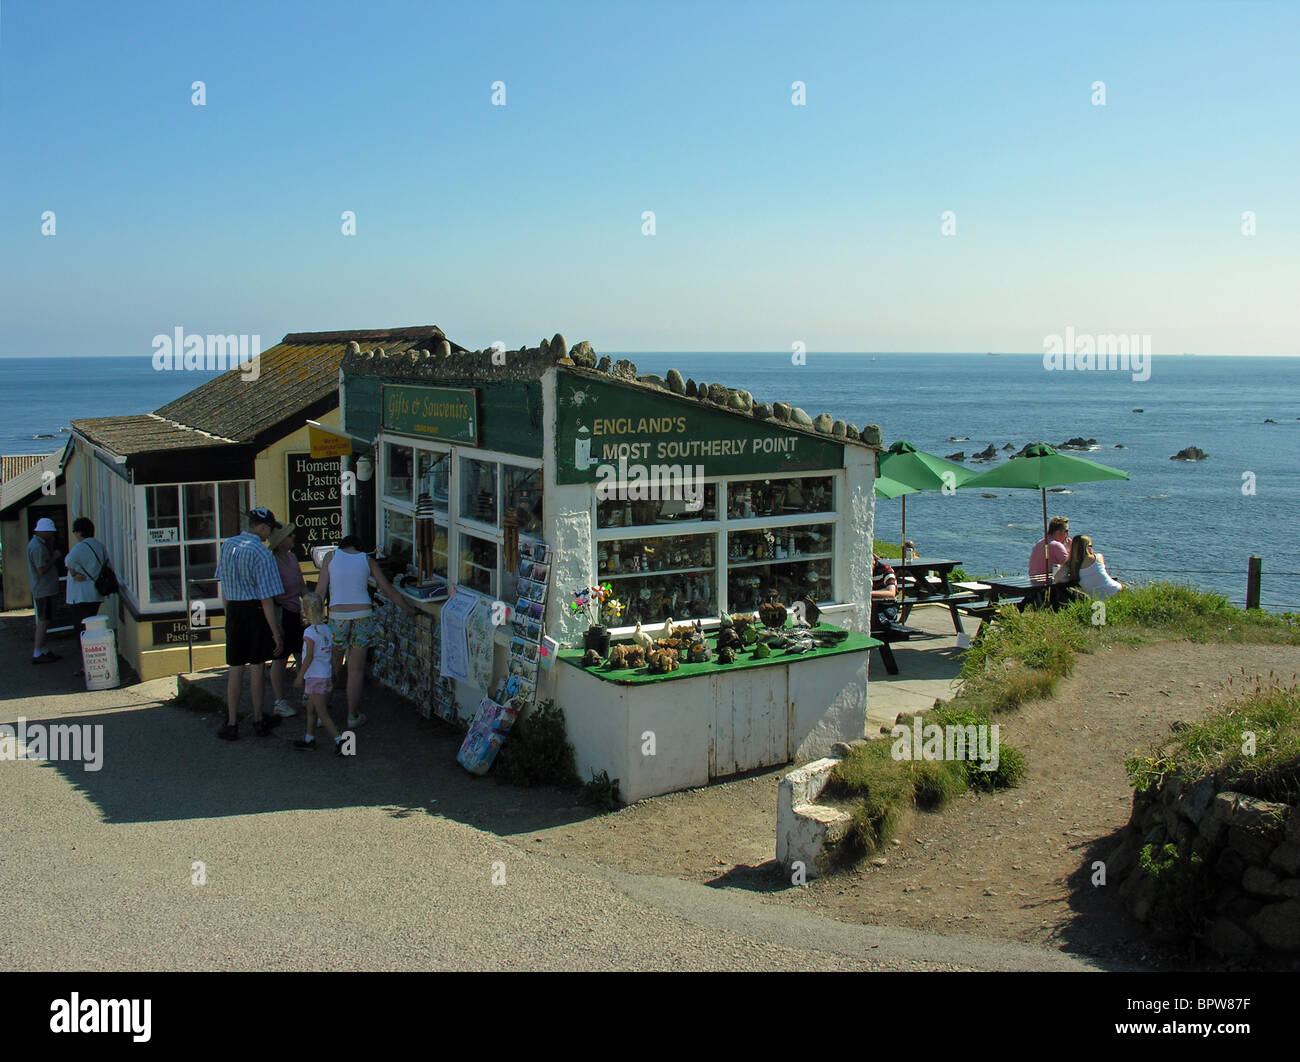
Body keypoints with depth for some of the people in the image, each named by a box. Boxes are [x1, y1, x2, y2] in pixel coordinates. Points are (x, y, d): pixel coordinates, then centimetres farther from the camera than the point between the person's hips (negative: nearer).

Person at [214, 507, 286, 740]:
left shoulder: (227, 546, 3)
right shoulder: (262, 554, -17)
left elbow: (223, 588, 11)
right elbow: (267, 599, -17)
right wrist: (276, 633, -12)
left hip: (234, 610, 5)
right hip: (255, 611, -4)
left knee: (235, 668, 9)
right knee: (257, 666, 9)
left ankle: (232, 724, 11)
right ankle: (258, 720, 19)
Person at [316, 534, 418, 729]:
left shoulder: (331, 557, 7)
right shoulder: (367, 560, 9)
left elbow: (321, 590, 1)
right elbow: (388, 590, 11)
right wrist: (410, 609, 21)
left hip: (337, 616, 0)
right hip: (362, 616, 0)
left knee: (333, 667, 15)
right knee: (356, 669, 7)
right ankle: (353, 716, 11)